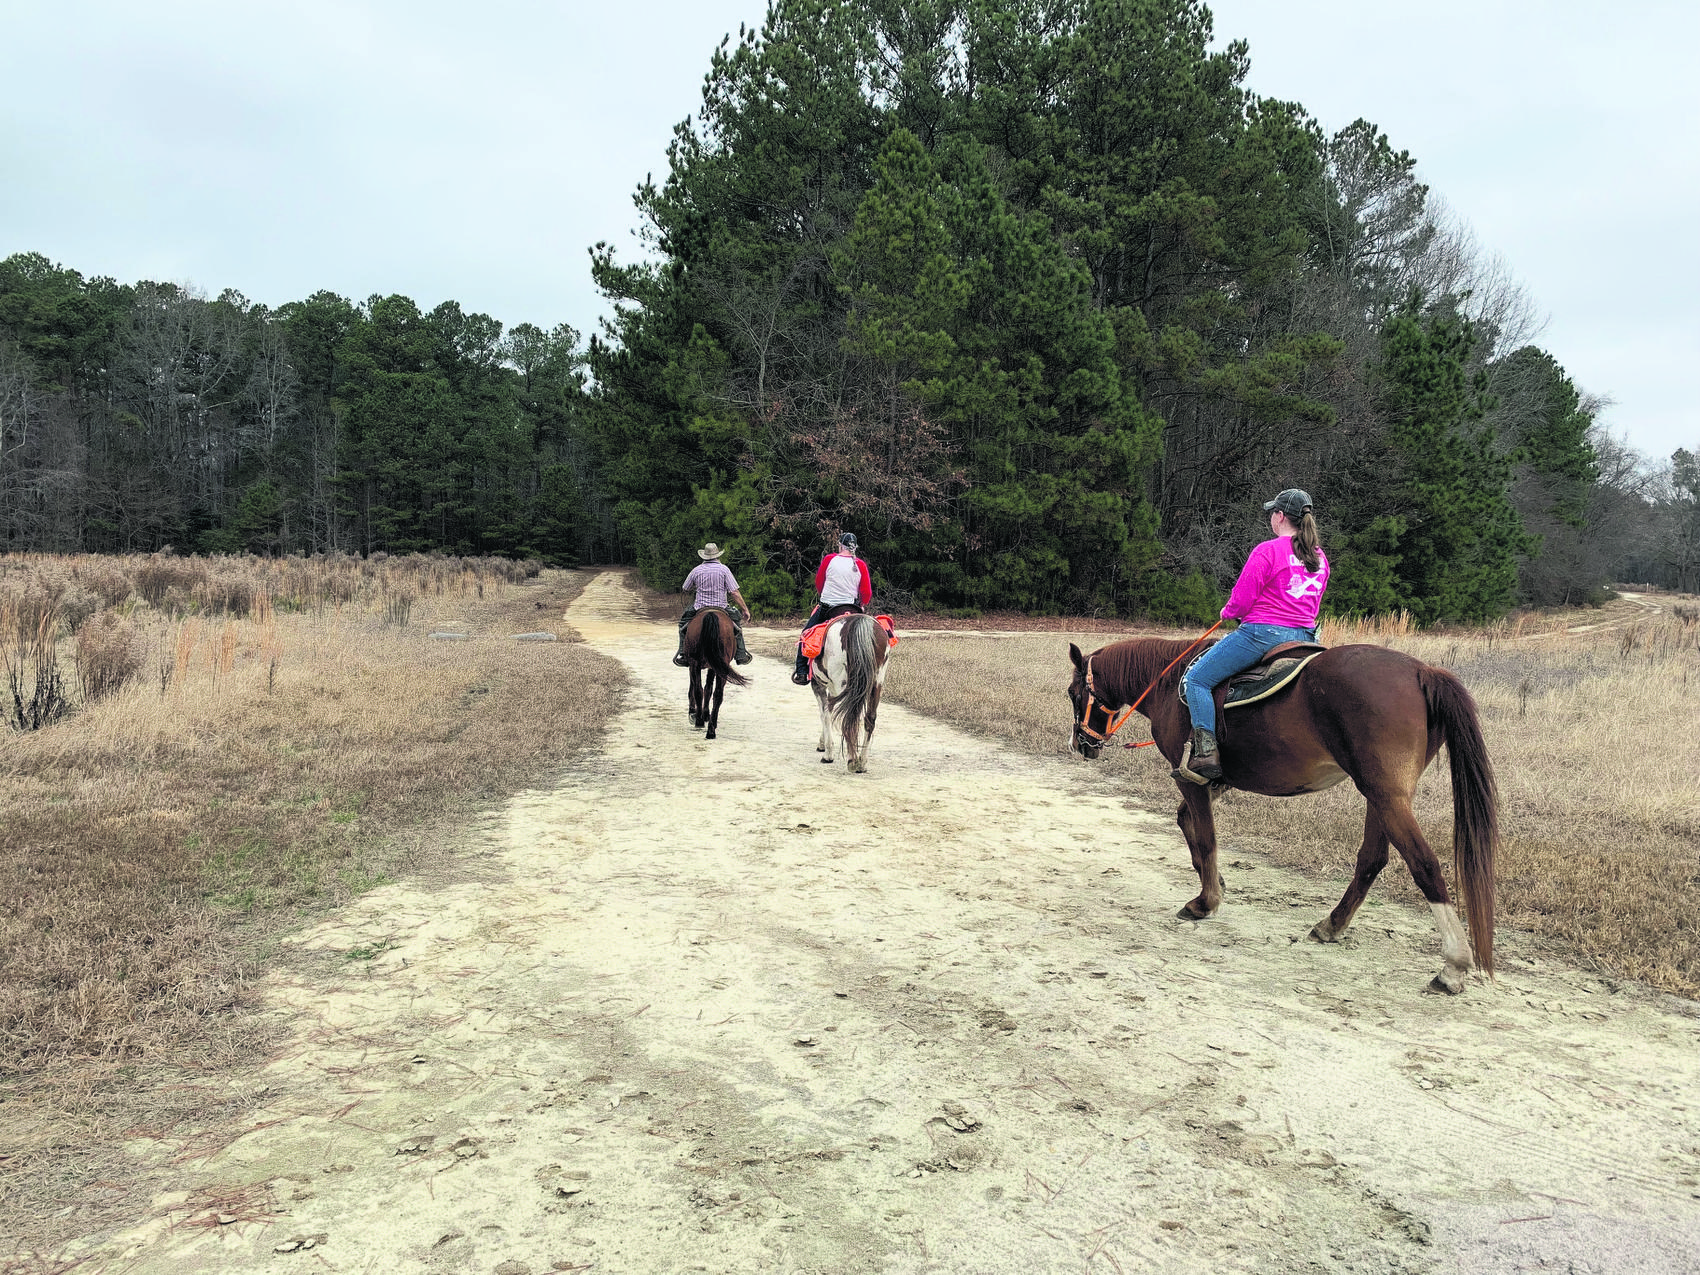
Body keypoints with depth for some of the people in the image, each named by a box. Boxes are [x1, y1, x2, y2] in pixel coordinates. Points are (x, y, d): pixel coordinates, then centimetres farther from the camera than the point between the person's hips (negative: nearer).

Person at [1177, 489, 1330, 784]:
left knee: (1196, 679, -3)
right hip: (1304, 635, 8)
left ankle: (1205, 754, -16)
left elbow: (1241, 601, -10)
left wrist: (1228, 612, 11)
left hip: (1262, 632, -8)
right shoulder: (1320, 557, 13)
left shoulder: (1267, 551, -11)